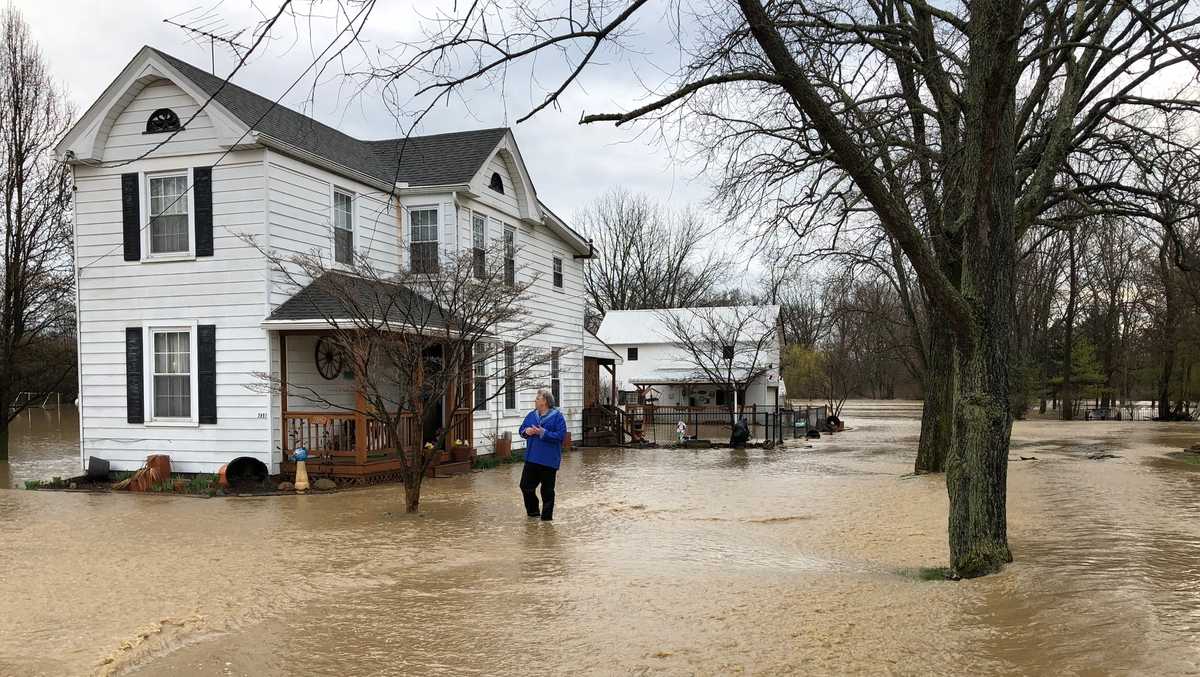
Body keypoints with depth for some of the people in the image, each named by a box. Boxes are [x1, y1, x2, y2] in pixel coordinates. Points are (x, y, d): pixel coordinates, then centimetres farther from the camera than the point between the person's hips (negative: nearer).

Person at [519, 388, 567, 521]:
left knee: (547, 490, 4)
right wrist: (526, 431, -7)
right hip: (531, 459, 6)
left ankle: (546, 516, 16)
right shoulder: (531, 415, 10)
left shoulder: (557, 416, -9)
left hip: (548, 460, -6)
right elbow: (522, 429, 16)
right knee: (526, 485, 7)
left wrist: (543, 433, -22)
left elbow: (560, 435, -17)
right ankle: (533, 511, 25)